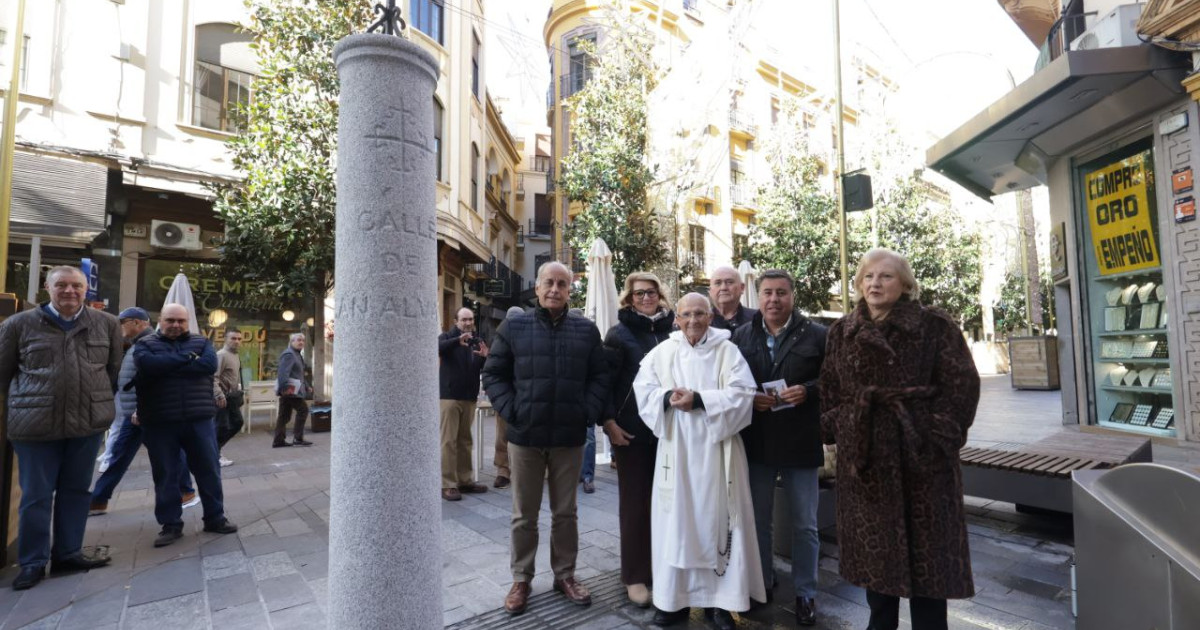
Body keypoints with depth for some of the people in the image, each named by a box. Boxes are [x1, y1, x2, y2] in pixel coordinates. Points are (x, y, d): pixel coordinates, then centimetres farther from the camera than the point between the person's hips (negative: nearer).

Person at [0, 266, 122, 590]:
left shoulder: (107, 324, 3)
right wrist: (28, 402, 11)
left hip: (88, 421, 2)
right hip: (36, 424, -2)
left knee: (76, 490, 12)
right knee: (36, 495, 6)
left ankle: (68, 553, 25)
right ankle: (33, 562, 20)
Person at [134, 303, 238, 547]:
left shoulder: (202, 342, 10)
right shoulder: (145, 344, 7)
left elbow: (210, 364, -11)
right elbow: (148, 365, -16)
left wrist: (166, 369, -11)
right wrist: (187, 357, -12)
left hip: (199, 419, 1)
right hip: (159, 422, 0)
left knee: (209, 470, 6)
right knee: (165, 475, 7)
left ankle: (215, 518, 20)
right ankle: (170, 524, 21)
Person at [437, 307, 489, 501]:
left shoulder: (478, 341, 13)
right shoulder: (448, 337, 1)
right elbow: (436, 348, -22)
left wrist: (485, 357, -12)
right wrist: (458, 341, -38)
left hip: (470, 398, 5)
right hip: (449, 396, -4)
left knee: (465, 441, 12)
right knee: (448, 441, -5)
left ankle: (465, 480, 20)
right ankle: (447, 485, -1)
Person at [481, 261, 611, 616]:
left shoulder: (587, 330, 4)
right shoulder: (514, 327, 1)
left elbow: (599, 377, 5)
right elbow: (493, 374, 3)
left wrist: (588, 413, -6)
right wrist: (511, 410, -8)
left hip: (570, 438, 1)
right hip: (524, 436, -1)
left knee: (565, 513, 15)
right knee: (524, 515, 12)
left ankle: (564, 574, 32)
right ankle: (521, 579, 29)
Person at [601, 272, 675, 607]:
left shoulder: (672, 331, 7)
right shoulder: (619, 333, -3)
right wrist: (609, 422, -13)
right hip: (632, 431, -3)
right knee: (634, 502, 6)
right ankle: (635, 576, 20)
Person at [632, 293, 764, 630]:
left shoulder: (728, 351, 0)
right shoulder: (661, 353, 5)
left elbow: (742, 394, -10)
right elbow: (643, 392, 0)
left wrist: (699, 400, -20)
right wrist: (668, 398, -19)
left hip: (716, 450, -1)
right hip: (675, 449, 2)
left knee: (716, 519, 5)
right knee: (676, 520, 7)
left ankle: (720, 598, 19)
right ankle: (674, 596, 21)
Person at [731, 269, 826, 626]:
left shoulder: (816, 335, -3)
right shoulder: (741, 336, 4)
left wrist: (809, 391, -18)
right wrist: (748, 398, -13)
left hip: (800, 442, -2)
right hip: (755, 442, 2)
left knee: (805, 525, 11)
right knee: (758, 521, 16)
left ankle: (806, 593, 30)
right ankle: (761, 584, 36)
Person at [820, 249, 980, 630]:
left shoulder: (934, 325, -4)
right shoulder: (842, 331, 6)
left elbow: (961, 384, -7)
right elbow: (830, 389, 10)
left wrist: (939, 437, -12)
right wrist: (837, 433, 2)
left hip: (920, 452, -3)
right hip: (864, 455, 4)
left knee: (925, 546, 8)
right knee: (874, 543, 15)